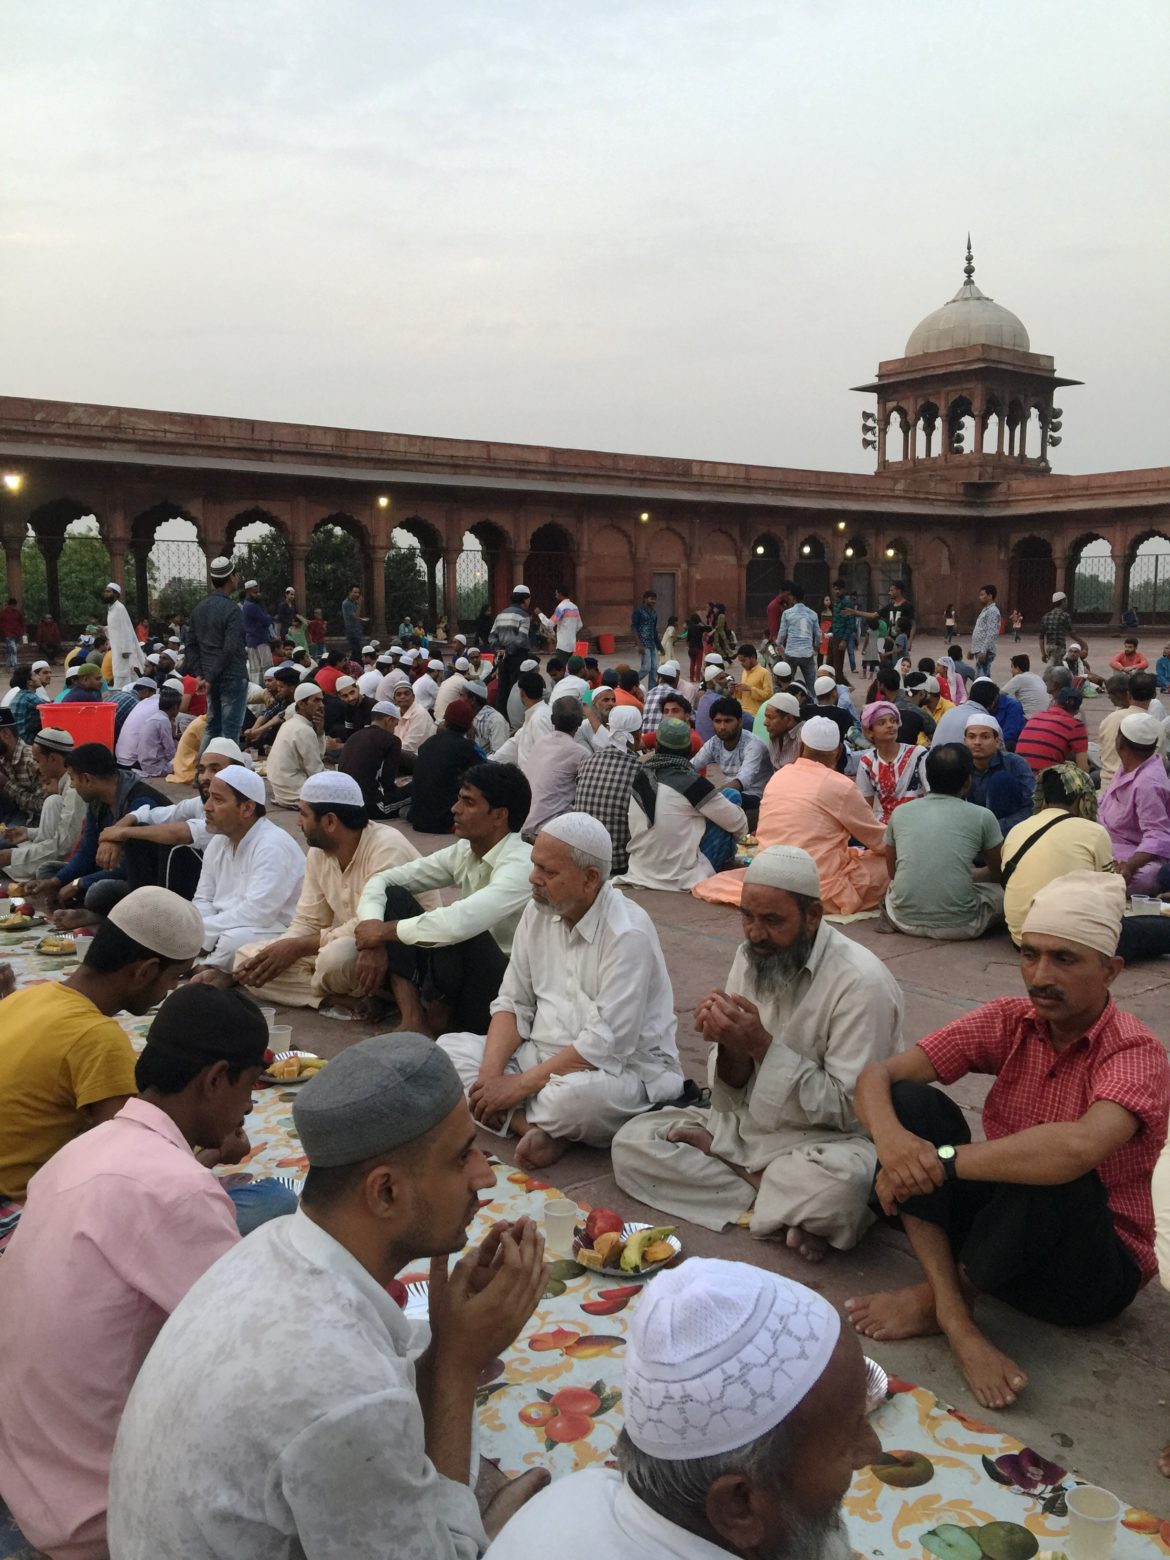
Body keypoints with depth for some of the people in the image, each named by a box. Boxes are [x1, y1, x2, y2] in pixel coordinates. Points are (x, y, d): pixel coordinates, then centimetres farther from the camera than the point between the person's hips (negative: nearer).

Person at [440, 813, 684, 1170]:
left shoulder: (627, 934, -20)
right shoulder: (538, 911, 2)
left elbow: (606, 1045, -24)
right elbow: (514, 1004, 6)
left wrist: (519, 1085, -21)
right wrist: (491, 1073, -12)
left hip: (622, 1070, -7)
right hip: (544, 1057, 7)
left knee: (576, 1095, -39)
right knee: (449, 1048, -7)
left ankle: (519, 1116, -6)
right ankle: (536, 1127, -20)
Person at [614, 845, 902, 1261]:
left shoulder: (862, 983, -19)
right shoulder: (750, 957, 1)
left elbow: (849, 1108, -19)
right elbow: (733, 1098, 4)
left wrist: (763, 1046, -26)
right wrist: (730, 1047, -21)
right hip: (747, 1128, 7)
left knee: (842, 1185, -40)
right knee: (630, 1144, -8)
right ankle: (788, 1212, -12)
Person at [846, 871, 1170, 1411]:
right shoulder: (1008, 1021, -6)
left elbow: (1078, 1148, -44)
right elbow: (878, 1074, -12)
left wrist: (942, 1159, -36)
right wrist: (890, 1139, -35)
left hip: (1094, 1267, -5)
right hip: (1002, 1226, 5)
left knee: (1055, 1172, -37)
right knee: (913, 1102, -16)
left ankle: (934, 1300, -12)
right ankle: (956, 1319, -22)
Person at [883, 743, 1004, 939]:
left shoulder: (900, 813, 7)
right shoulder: (982, 816, -1)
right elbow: (997, 873, 15)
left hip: (904, 921, 2)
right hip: (959, 926, -2)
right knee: (1003, 891, 23)